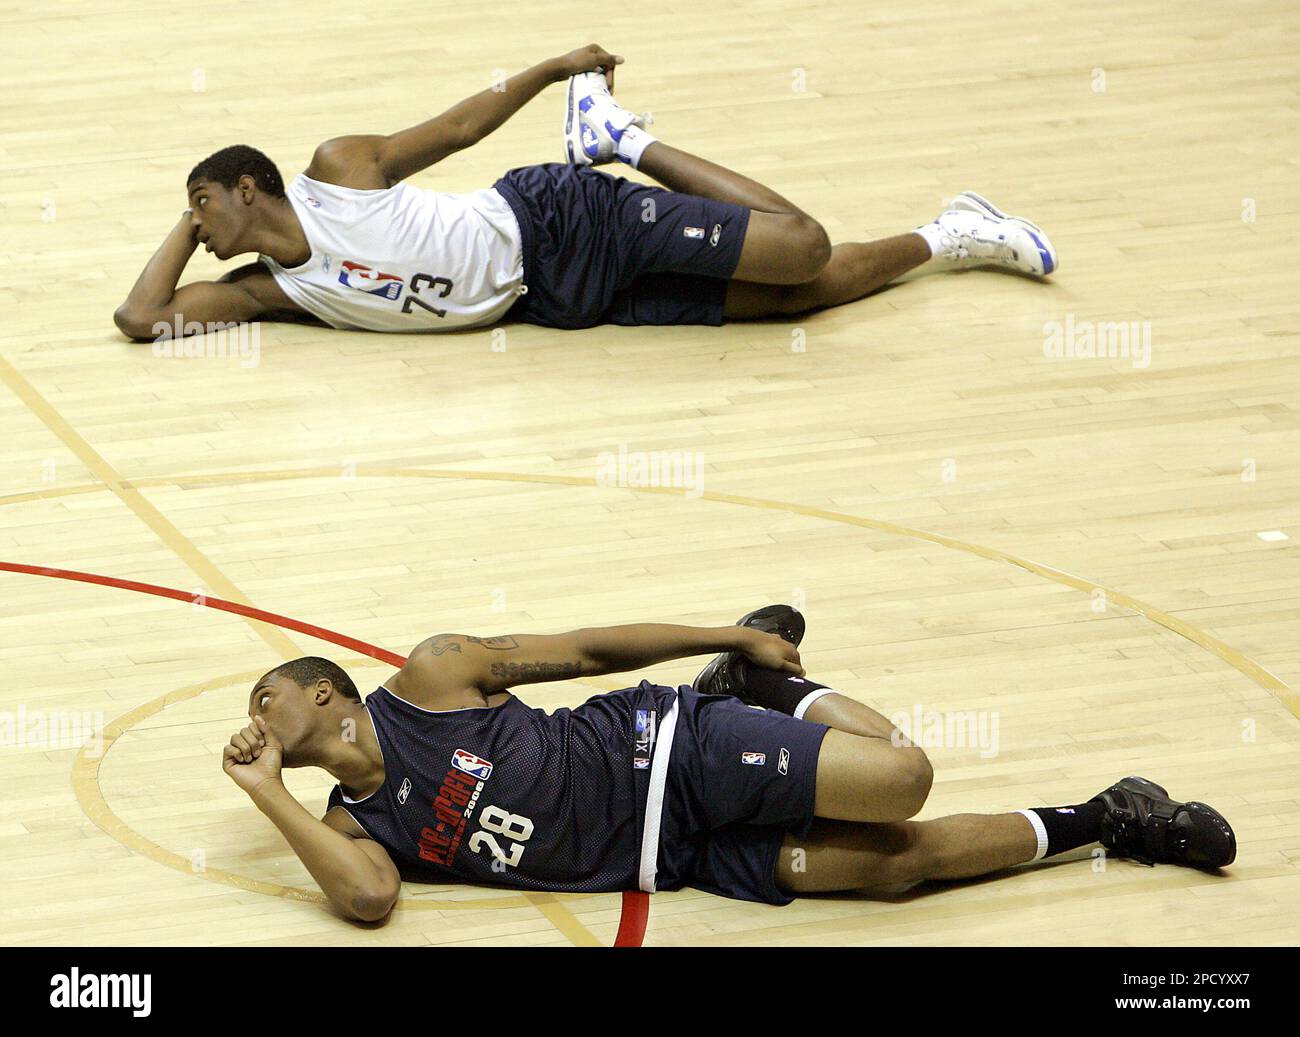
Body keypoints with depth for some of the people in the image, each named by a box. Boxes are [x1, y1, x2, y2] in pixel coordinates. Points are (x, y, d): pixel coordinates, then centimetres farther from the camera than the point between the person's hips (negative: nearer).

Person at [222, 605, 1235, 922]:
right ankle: (1093, 824, 10)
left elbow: (577, 649, 2)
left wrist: (728, 640, 1)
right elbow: (368, 896, -22)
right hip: (669, 861, 1)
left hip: (662, 750, -1)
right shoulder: (355, 827, 2)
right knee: (900, 858, -13)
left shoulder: (428, 679, -2)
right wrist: (268, 793, -16)